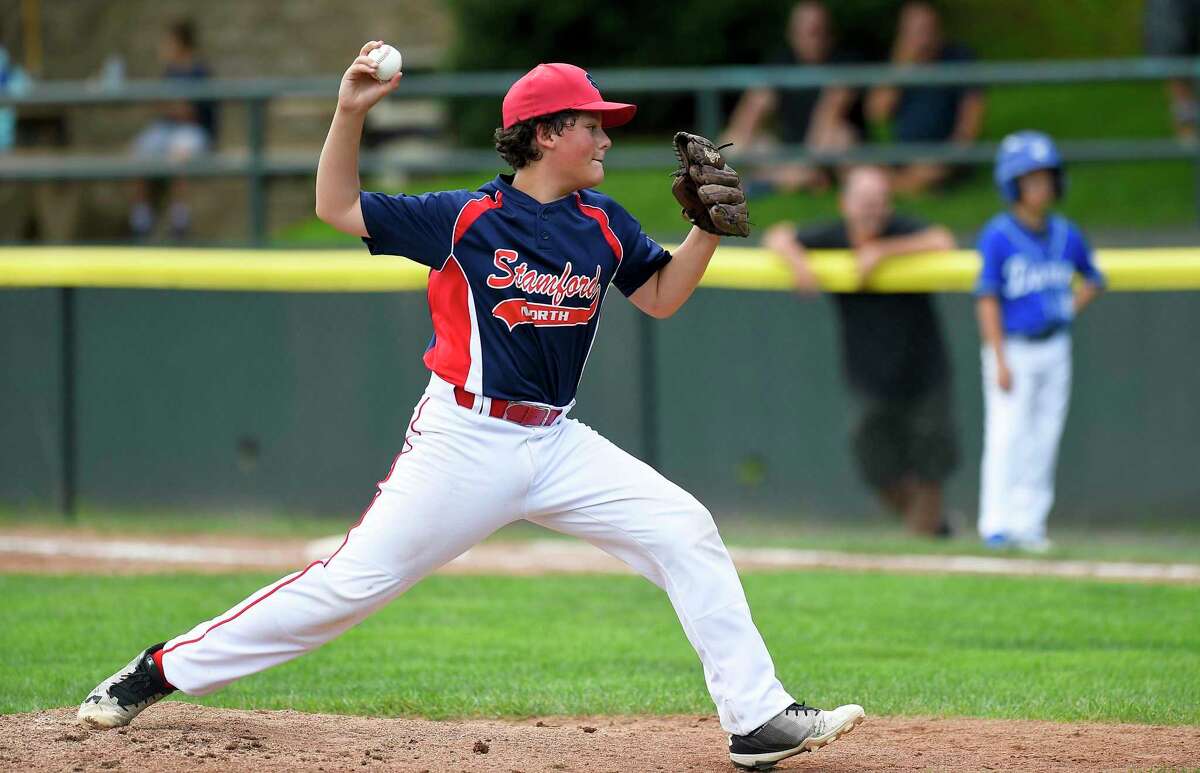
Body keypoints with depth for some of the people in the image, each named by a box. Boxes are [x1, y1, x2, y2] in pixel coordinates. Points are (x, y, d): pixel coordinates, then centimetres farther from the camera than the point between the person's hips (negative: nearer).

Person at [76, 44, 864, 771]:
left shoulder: (604, 225, 6)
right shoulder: (467, 219, -7)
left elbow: (663, 297, 18)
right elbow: (338, 207, -2)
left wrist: (711, 227, 1)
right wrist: (350, 113, -15)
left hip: (558, 443, 5)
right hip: (465, 441, -5)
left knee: (685, 531, -8)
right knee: (355, 580, -7)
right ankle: (162, 671, 5)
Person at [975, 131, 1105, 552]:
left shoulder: (1066, 235, 5)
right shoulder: (998, 236, -10)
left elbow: (1093, 279, 22)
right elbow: (988, 299, -11)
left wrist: (1071, 310, 5)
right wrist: (1000, 361, -16)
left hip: (1054, 349, 5)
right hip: (1013, 348, -5)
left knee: (1043, 439, 5)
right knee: (1006, 438, -9)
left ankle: (1029, 524, 9)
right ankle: (996, 524, -5)